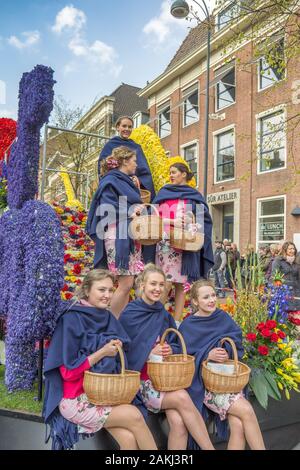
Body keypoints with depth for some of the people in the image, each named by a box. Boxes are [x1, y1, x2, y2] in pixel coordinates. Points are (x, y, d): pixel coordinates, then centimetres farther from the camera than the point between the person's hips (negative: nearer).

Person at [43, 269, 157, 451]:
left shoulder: (109, 318, 4)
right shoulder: (71, 320, -14)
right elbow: (68, 371, -14)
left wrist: (117, 351, -8)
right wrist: (102, 352, -17)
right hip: (75, 399, -5)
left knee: (129, 438, -18)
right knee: (134, 415, -19)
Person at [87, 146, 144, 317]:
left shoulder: (127, 182, 23)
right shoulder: (111, 180, -4)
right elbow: (106, 208, -15)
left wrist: (139, 209, 10)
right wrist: (128, 213, -19)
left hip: (131, 237, 9)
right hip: (118, 237, -9)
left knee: (128, 284, 6)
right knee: (126, 283, -11)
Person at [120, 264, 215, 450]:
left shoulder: (165, 316, 9)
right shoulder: (128, 316, -6)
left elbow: (176, 345, 14)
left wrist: (170, 350, -8)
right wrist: (149, 353, -16)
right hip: (141, 380, -4)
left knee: (178, 421, -23)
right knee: (182, 398, -27)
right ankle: (209, 447, -13)